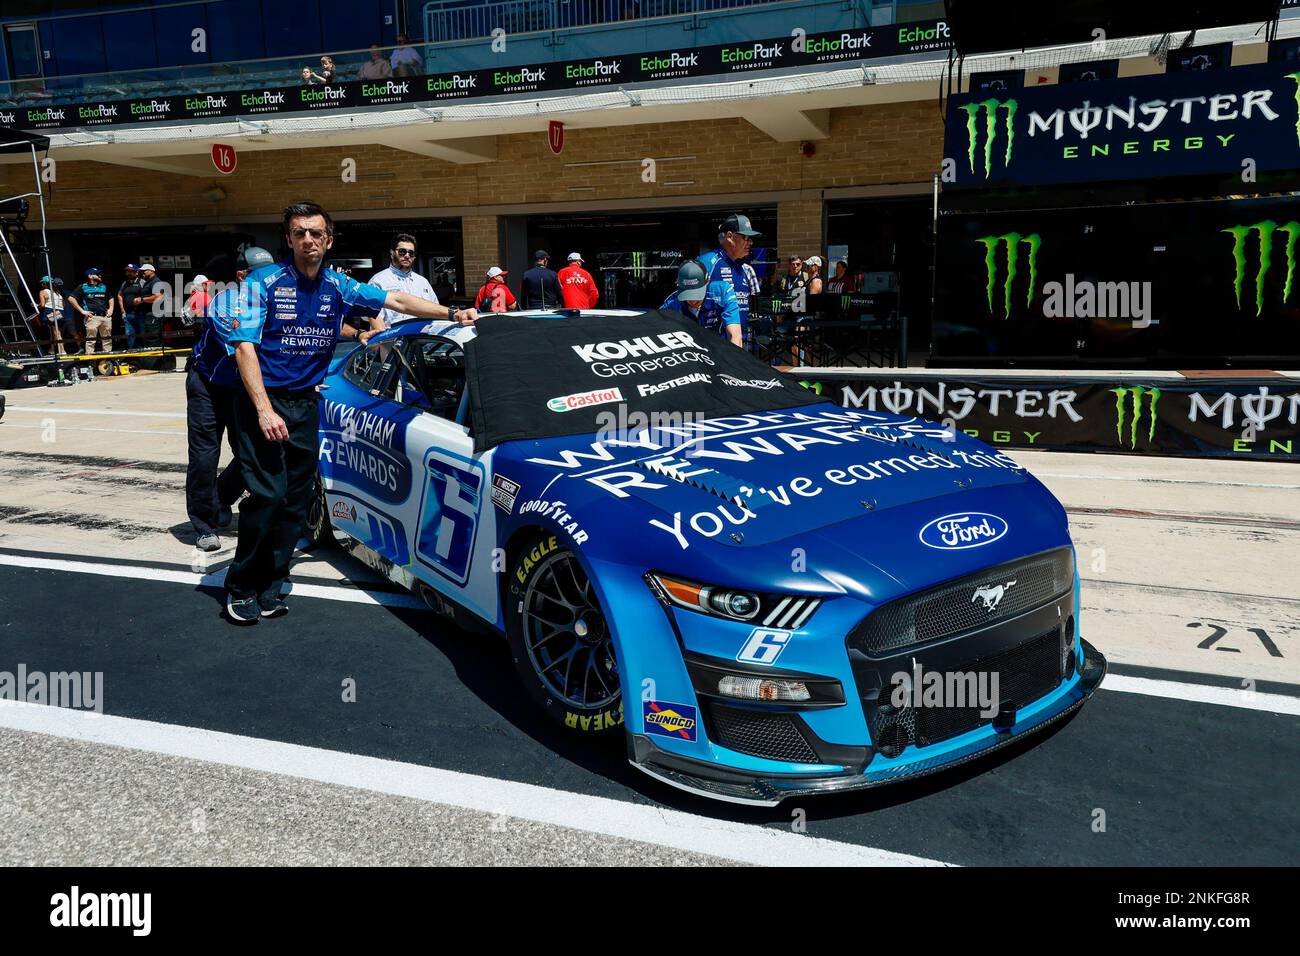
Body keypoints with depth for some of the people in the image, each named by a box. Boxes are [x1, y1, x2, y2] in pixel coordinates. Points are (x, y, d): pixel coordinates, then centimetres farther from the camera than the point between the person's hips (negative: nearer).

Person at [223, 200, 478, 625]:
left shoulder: (338, 287, 6)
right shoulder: (264, 282, -8)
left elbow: (397, 300, 8)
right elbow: (244, 348, -12)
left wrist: (452, 313, -4)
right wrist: (265, 410, -21)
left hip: (305, 404, 5)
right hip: (261, 400, -5)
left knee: (296, 500, 5)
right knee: (268, 495, -13)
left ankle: (270, 586, 17)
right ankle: (240, 587, 4)